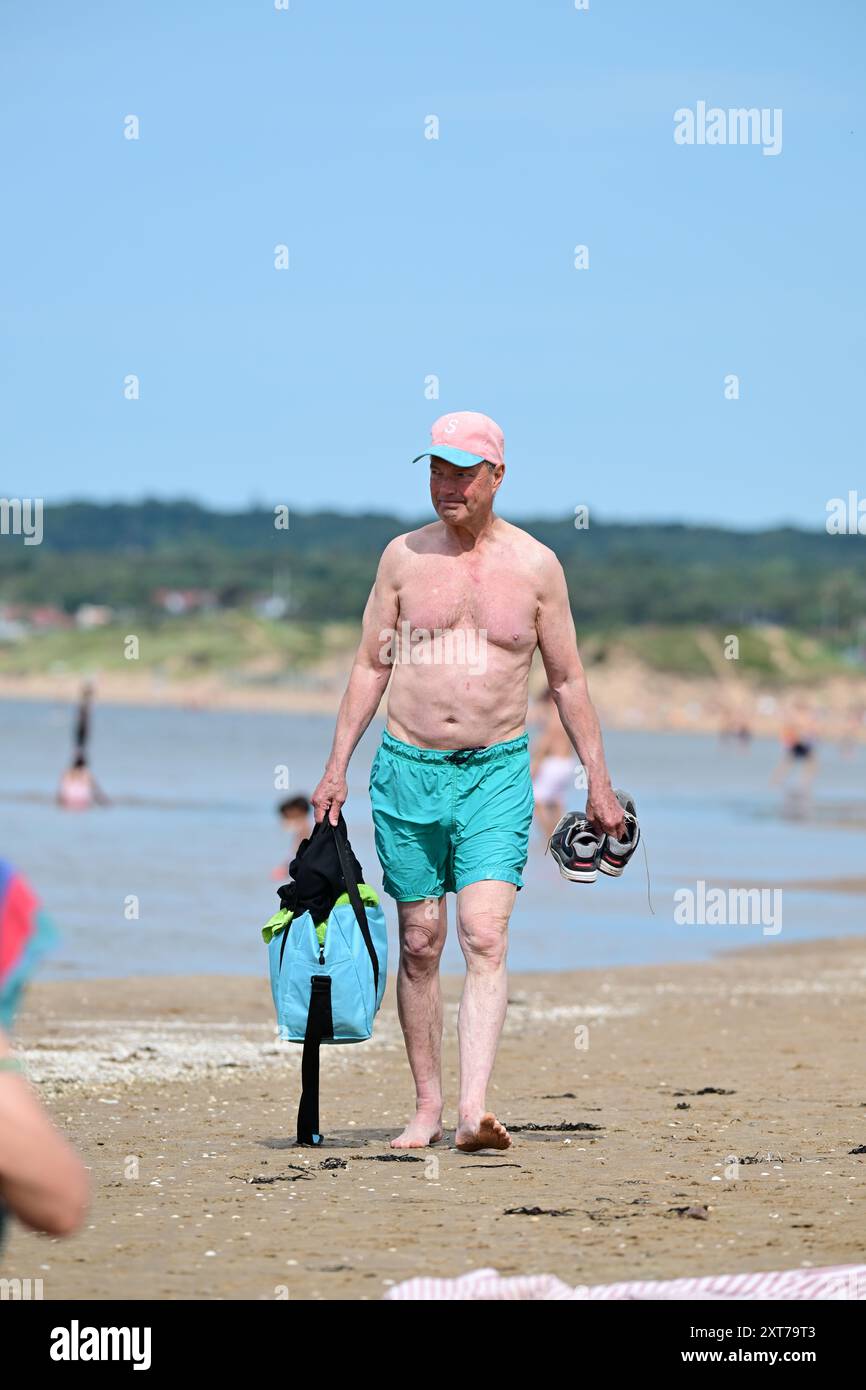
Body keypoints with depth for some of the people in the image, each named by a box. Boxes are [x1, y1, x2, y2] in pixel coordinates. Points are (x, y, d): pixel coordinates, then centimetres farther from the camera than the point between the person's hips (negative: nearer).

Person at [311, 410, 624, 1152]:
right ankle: (427, 1108, 14)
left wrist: (598, 780, 7)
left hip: (497, 772, -2)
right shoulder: (404, 557, 4)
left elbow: (568, 679, 9)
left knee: (486, 937, -15)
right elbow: (371, 666, 10)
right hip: (407, 768, 2)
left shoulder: (535, 564, 2)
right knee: (419, 945, 5)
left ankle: (474, 1108, -24)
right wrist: (337, 765, 4)